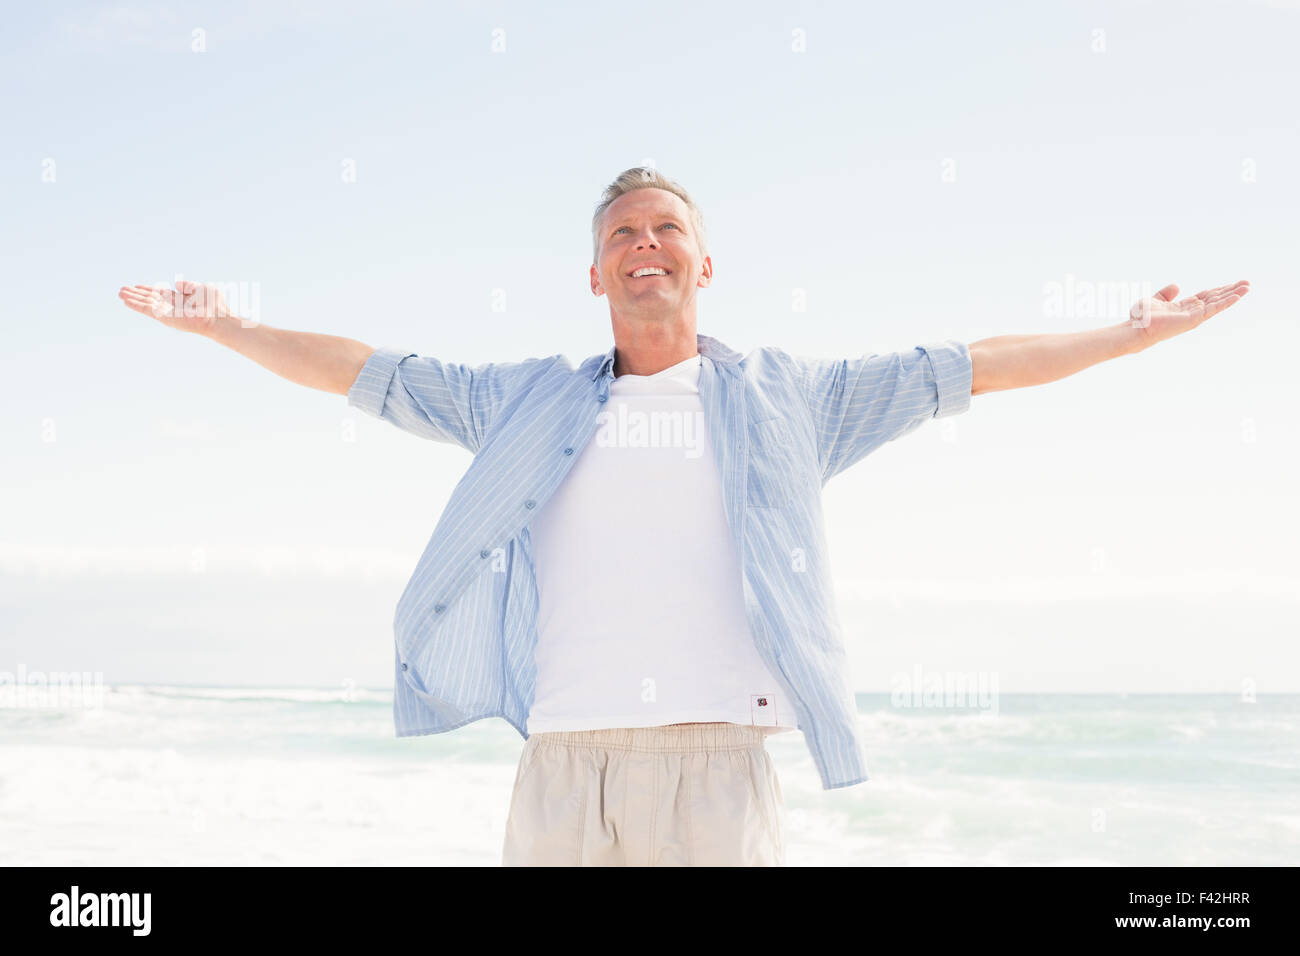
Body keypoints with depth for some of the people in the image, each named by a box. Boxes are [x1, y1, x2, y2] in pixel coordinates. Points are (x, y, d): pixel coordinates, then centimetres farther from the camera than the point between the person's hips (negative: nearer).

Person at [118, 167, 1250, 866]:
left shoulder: (783, 394, 16)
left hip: (719, 765, -1)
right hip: (562, 765, 1)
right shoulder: (527, 401, 20)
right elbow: (368, 373, 25)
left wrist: (1132, 334, 18)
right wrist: (225, 327, 26)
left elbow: (959, 368, 17)